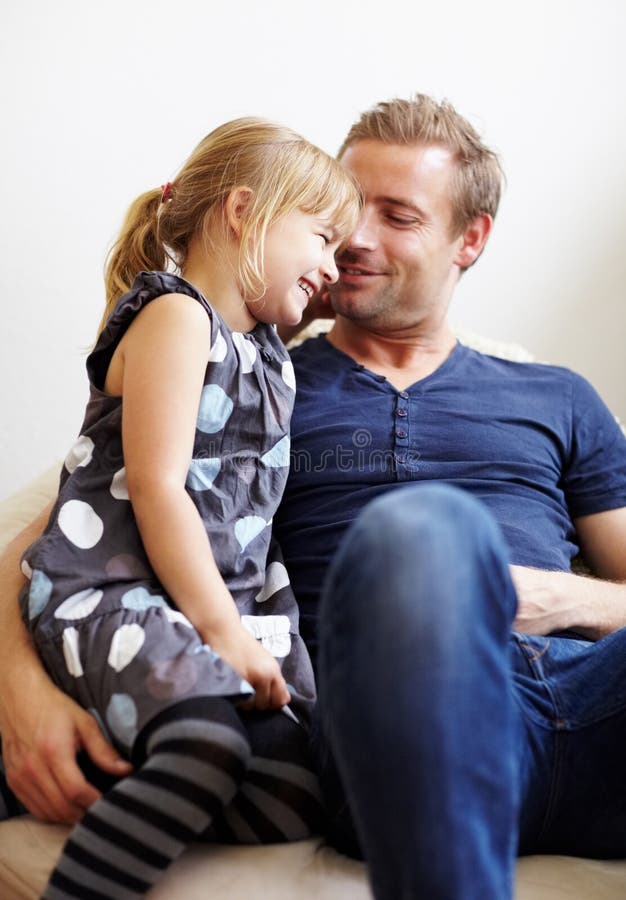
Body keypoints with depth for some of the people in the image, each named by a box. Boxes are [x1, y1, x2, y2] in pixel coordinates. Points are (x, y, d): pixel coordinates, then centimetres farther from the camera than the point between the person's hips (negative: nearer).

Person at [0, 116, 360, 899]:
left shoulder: (267, 349, 20)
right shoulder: (177, 315, -6)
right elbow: (155, 486, -14)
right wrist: (222, 631, -14)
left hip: (227, 605, 8)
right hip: (111, 596, -8)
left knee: (297, 799, -12)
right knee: (213, 735, -33)